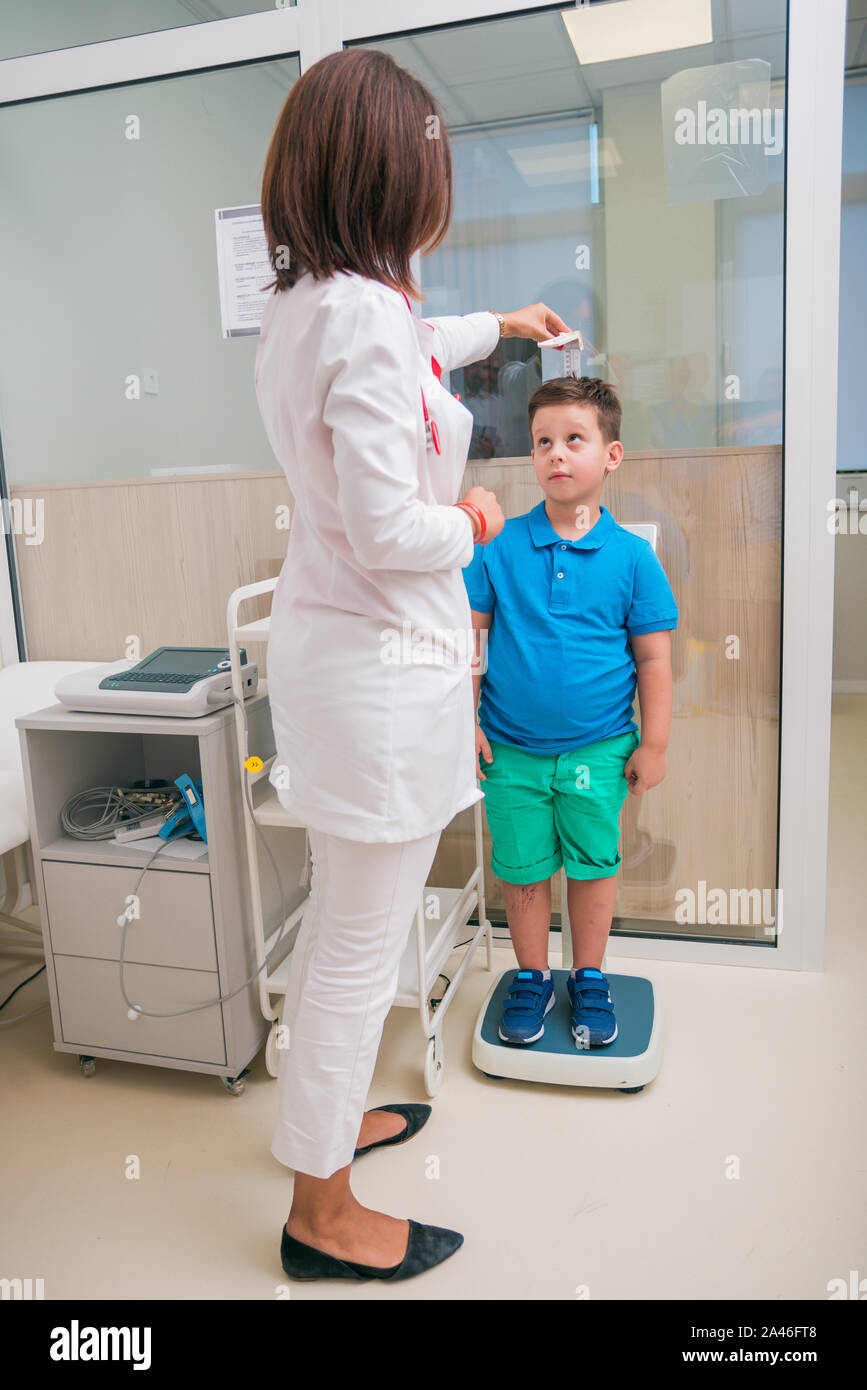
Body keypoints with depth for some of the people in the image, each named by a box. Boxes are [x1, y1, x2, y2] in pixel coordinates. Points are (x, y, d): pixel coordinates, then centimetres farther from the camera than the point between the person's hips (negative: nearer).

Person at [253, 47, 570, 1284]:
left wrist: (493, 327, 47)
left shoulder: (306, 302, 10)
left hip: (333, 640, 10)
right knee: (362, 946, 5)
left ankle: (328, 1114, 46)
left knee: (344, 923, 24)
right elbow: (385, 529, -25)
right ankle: (322, 1215, 26)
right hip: (382, 665, -10)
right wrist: (473, 524, -5)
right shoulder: (363, 314, -20)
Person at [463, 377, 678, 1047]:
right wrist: (464, 719, -2)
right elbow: (469, 634, 1)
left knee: (594, 867, 12)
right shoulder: (498, 546, -4)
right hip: (512, 749, 1)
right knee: (523, 870, 12)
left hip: (599, 748, 0)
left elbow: (654, 658, 0)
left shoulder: (632, 556, -5)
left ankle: (590, 978, 34)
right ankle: (532, 977, 34)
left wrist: (653, 743, 0)